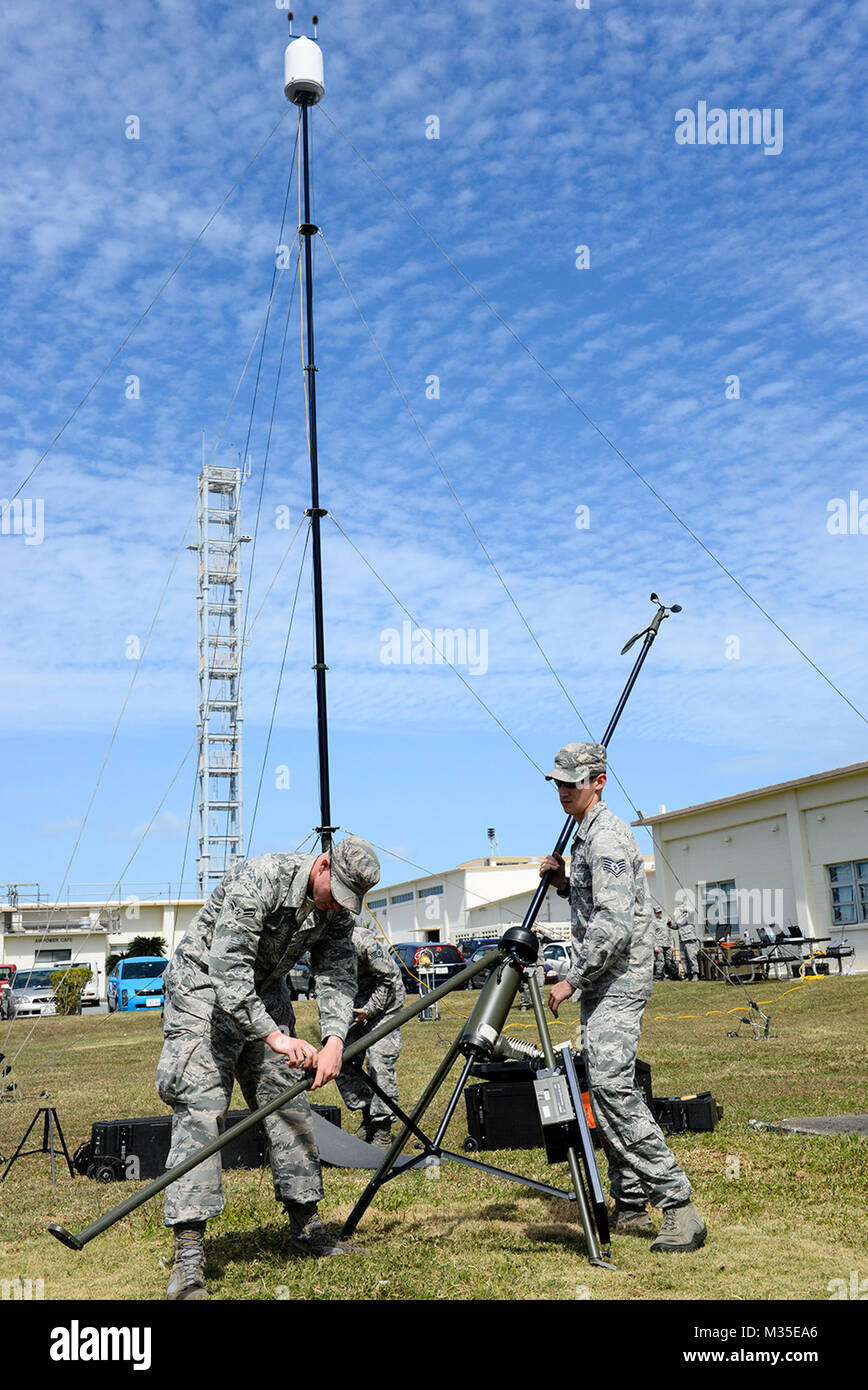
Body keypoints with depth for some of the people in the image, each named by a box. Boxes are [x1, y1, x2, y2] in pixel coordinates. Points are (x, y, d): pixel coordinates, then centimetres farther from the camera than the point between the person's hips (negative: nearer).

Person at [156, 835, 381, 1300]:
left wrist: (334, 1039, -31)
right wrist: (274, 1036, -39)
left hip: (265, 994, 7)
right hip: (205, 988, -7)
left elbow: (338, 978, -12)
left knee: (288, 1102, 6)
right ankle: (188, 1253, -15)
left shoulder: (337, 912, -8)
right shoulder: (259, 879, -30)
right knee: (199, 1110, -15)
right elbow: (227, 969, -34)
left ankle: (305, 1225, 19)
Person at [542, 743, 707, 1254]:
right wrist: (564, 881, 11)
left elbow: (614, 924, -23)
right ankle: (631, 1207, 16)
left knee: (612, 1084, -18)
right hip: (604, 982, 10)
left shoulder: (607, 837, -15)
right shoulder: (587, 835, 18)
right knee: (605, 1088, 10)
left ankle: (679, 1206, -15)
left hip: (619, 980, -10)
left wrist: (571, 980, -19)